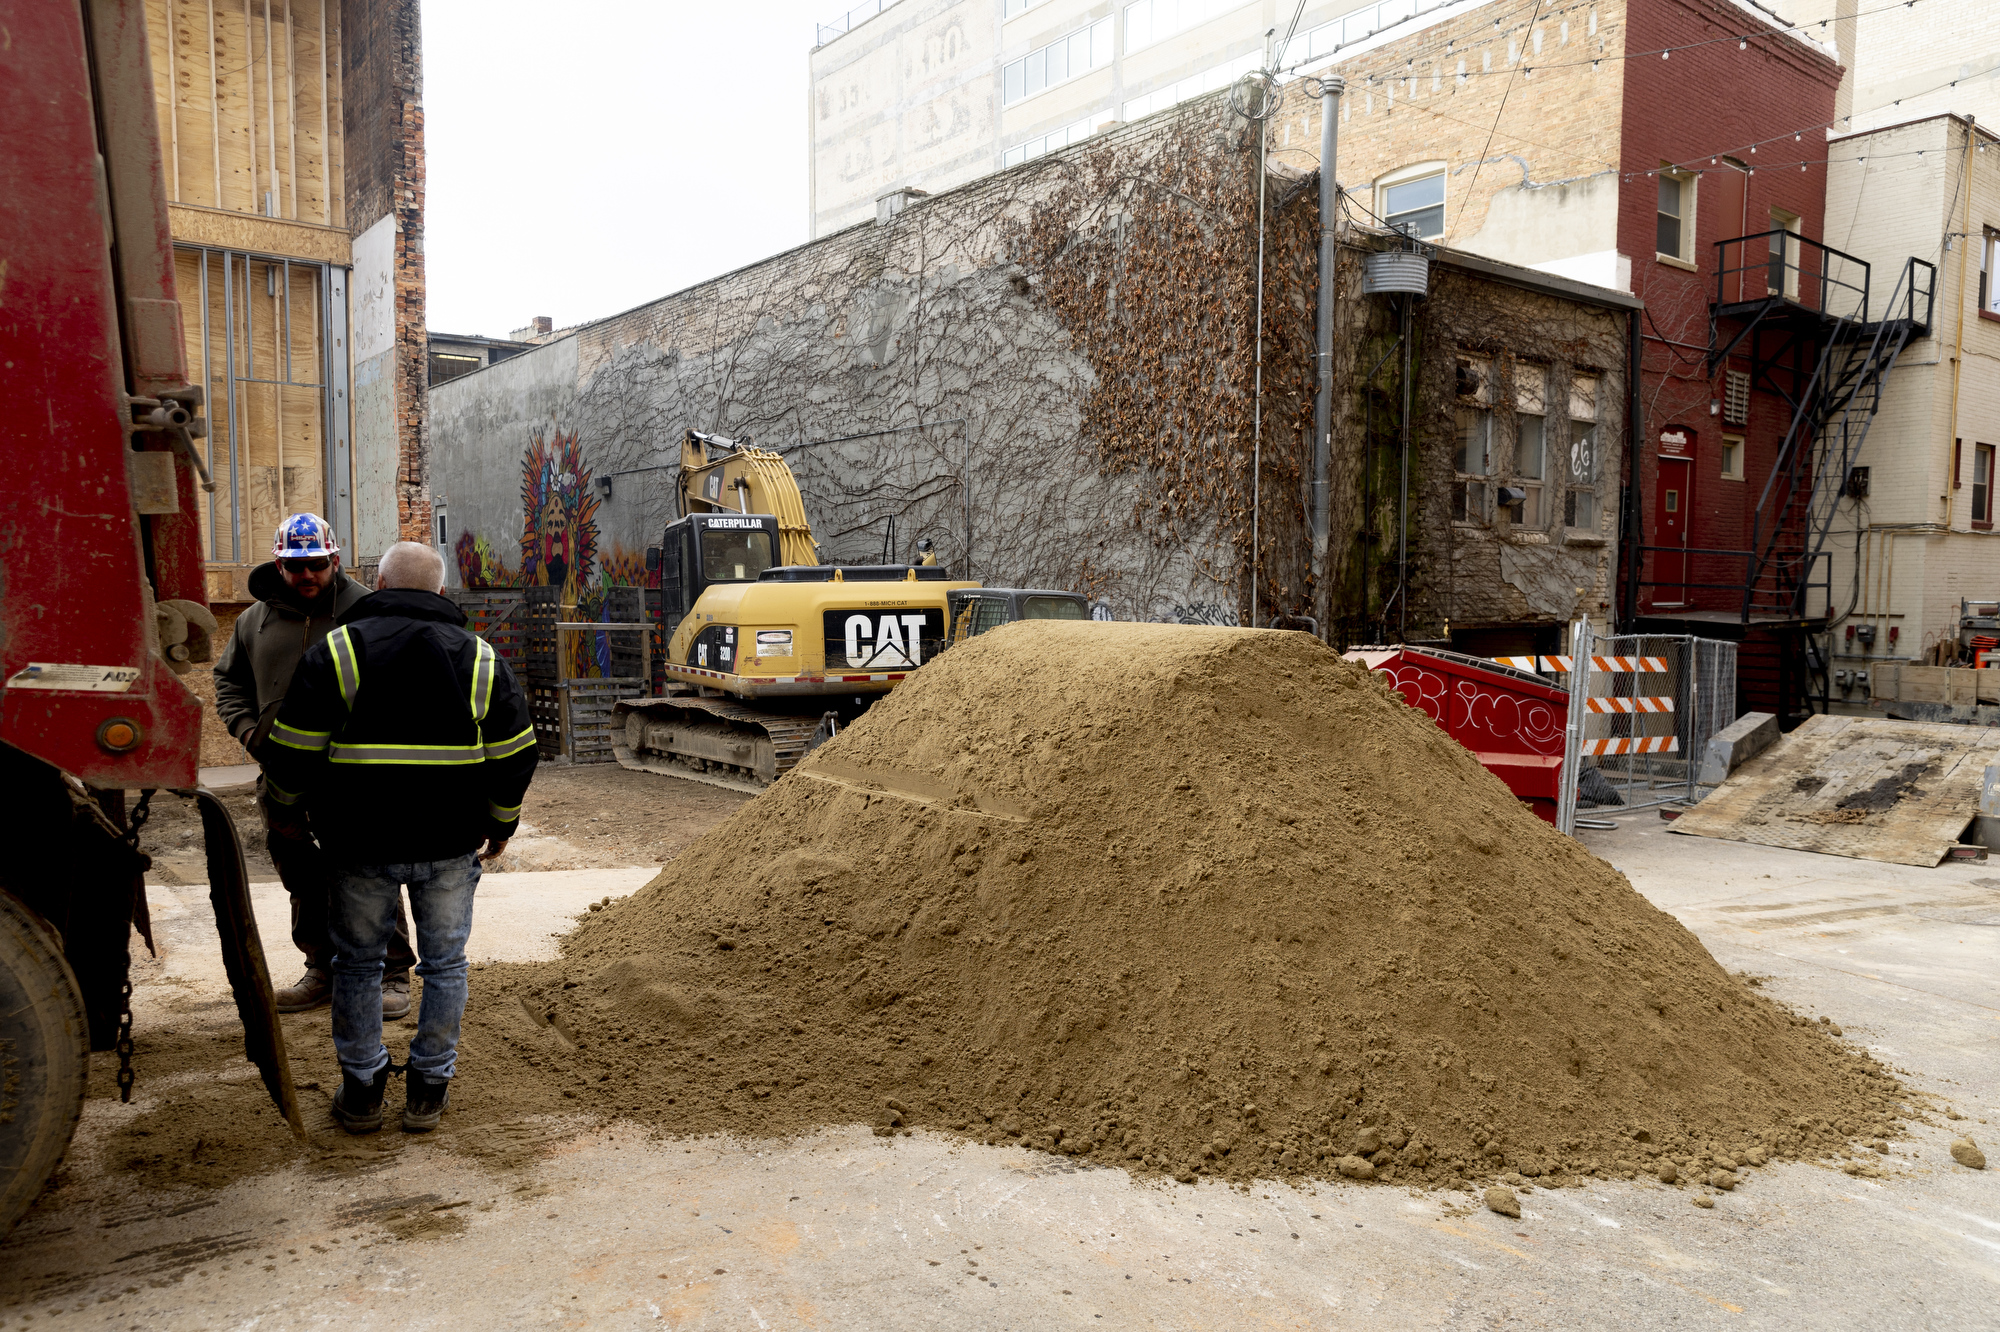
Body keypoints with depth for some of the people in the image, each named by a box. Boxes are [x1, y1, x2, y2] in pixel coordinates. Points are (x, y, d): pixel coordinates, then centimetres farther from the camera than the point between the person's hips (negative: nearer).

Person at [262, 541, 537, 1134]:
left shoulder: (336, 651, -2)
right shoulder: (480, 658, 2)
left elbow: (294, 752, -2)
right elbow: (515, 758, 3)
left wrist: (290, 809, 17)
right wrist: (500, 825, 17)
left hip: (361, 841, 0)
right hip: (450, 843, 1)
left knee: (358, 962, 15)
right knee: (444, 963, 12)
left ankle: (361, 1090, 21)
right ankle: (428, 1092, 18)